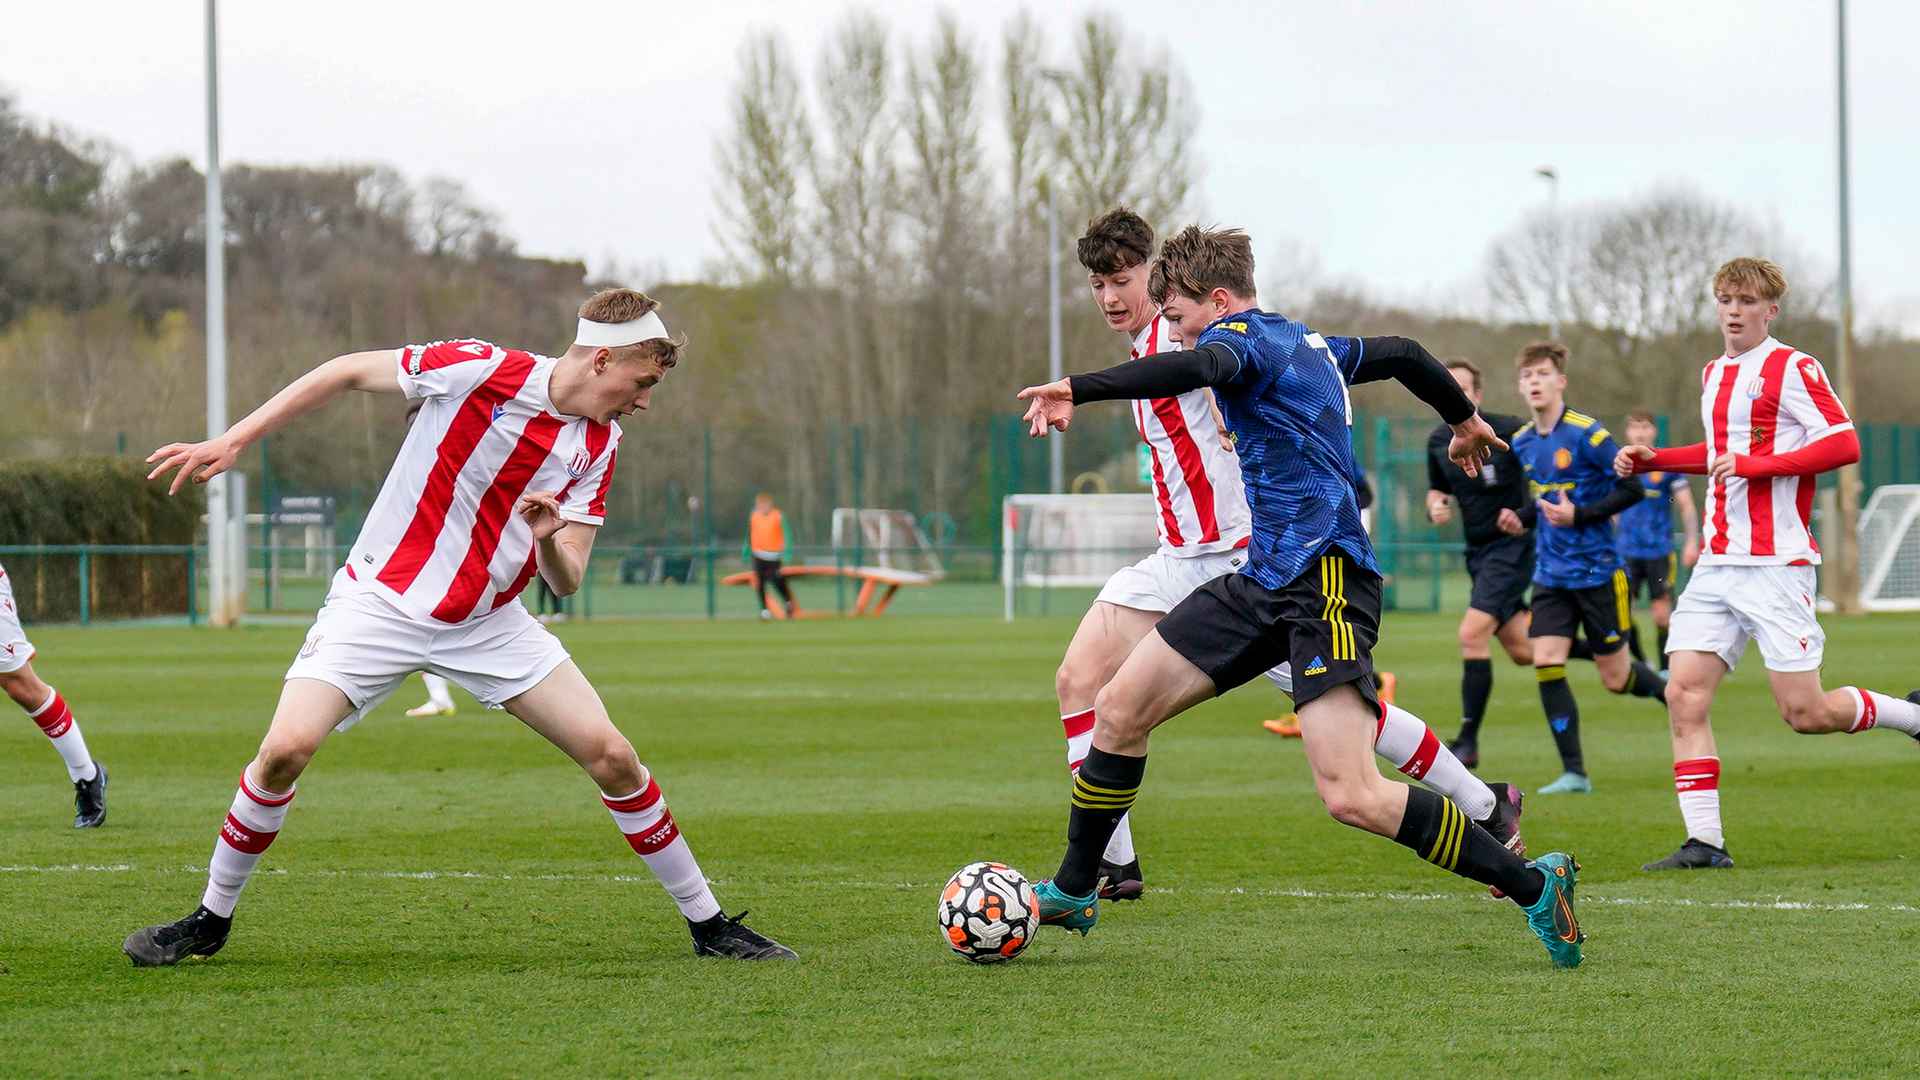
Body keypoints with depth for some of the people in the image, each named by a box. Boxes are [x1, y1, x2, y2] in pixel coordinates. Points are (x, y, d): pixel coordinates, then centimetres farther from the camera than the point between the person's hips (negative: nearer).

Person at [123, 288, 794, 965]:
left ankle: (708, 923, 8)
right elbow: (348, 373, -6)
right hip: (382, 601, -4)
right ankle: (211, 920, 0)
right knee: (285, 749, -21)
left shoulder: (599, 446, 0)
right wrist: (232, 442, -8)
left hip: (488, 623, 4)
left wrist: (550, 539, -25)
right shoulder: (480, 370, -16)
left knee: (612, 756, -6)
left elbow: (565, 580, 0)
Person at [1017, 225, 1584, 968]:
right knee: (1120, 708, 6)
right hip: (1265, 579, 10)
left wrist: (1077, 391, -39)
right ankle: (1073, 893, 19)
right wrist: (1465, 420, 55)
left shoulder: (1245, 337, -7)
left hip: (1325, 579, -10)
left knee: (1351, 796, -19)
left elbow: (1193, 368, -31)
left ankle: (1532, 885, -9)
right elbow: (1402, 354, 36)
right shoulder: (1310, 344, 21)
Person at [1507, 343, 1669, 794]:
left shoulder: (1586, 434, -15)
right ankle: (1574, 773, -7)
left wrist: (1579, 515, -22)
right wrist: (1523, 518, 3)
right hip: (1551, 575, 5)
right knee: (1546, 663, -12)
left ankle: (1673, 694, 36)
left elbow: (1631, 488, -14)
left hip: (1597, 573, -5)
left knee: (1615, 678, 3)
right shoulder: (1522, 442, 6)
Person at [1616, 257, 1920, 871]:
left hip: (1775, 564, -7)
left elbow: (1844, 445, -16)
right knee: (1684, 696, -7)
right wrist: (1651, 461, 21)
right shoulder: (1714, 374, 17)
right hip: (1717, 563, 7)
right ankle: (1704, 841, -6)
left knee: (1805, 714, -6)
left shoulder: (1793, 369, -7)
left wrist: (1753, 464, -20)